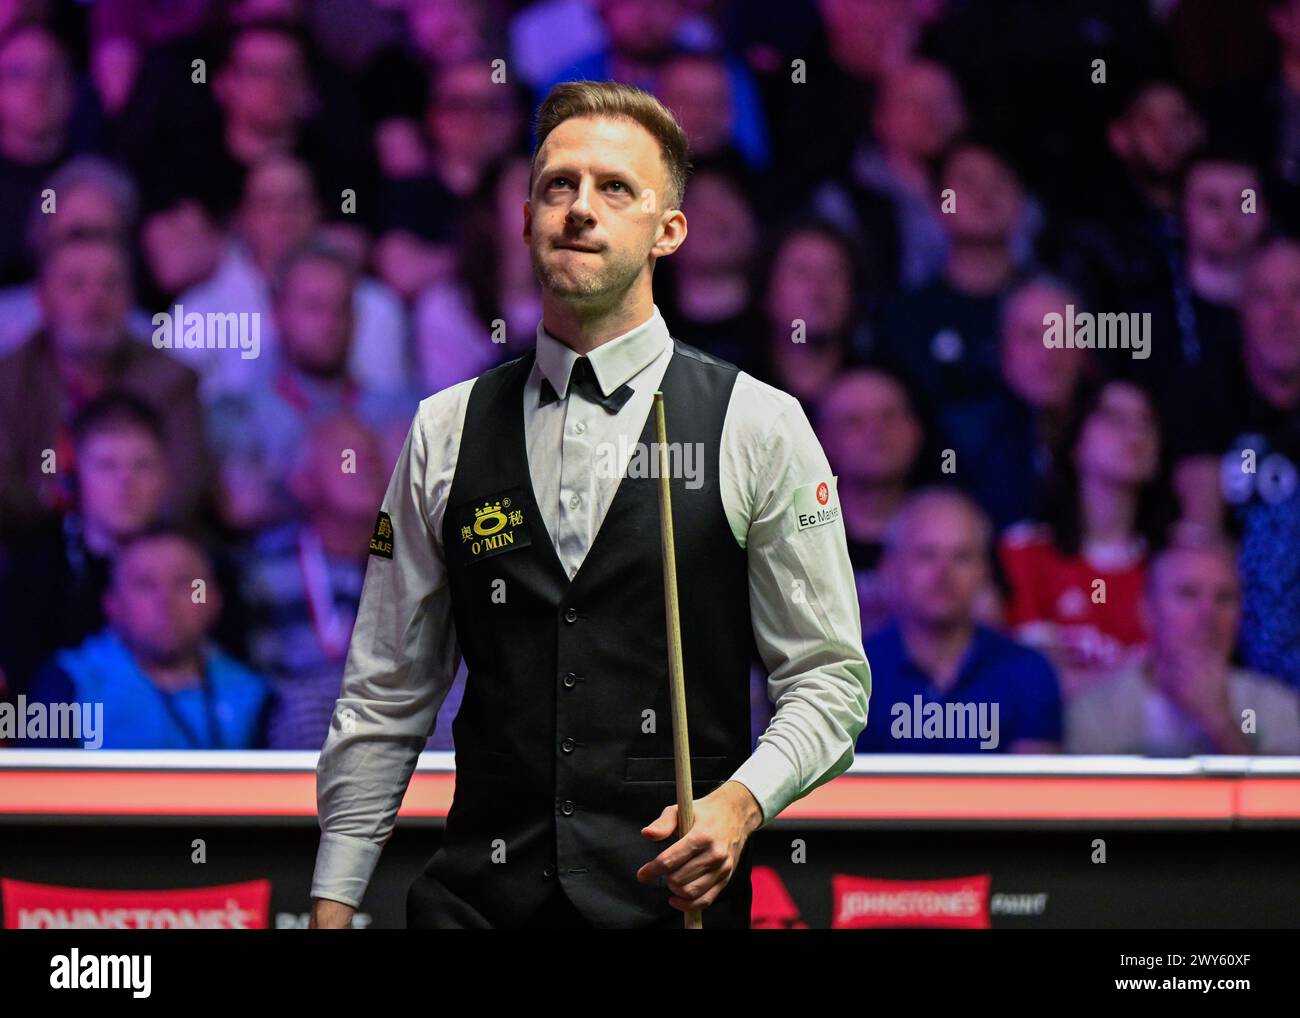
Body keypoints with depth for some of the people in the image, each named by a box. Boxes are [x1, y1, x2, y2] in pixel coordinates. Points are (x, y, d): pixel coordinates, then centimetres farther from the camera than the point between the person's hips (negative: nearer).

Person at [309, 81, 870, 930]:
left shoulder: (760, 429, 1)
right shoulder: (445, 435, 9)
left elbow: (829, 682, 1)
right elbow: (385, 698, 10)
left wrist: (742, 800, -17)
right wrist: (333, 905, 5)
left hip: (673, 894, -2)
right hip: (478, 893, 2)